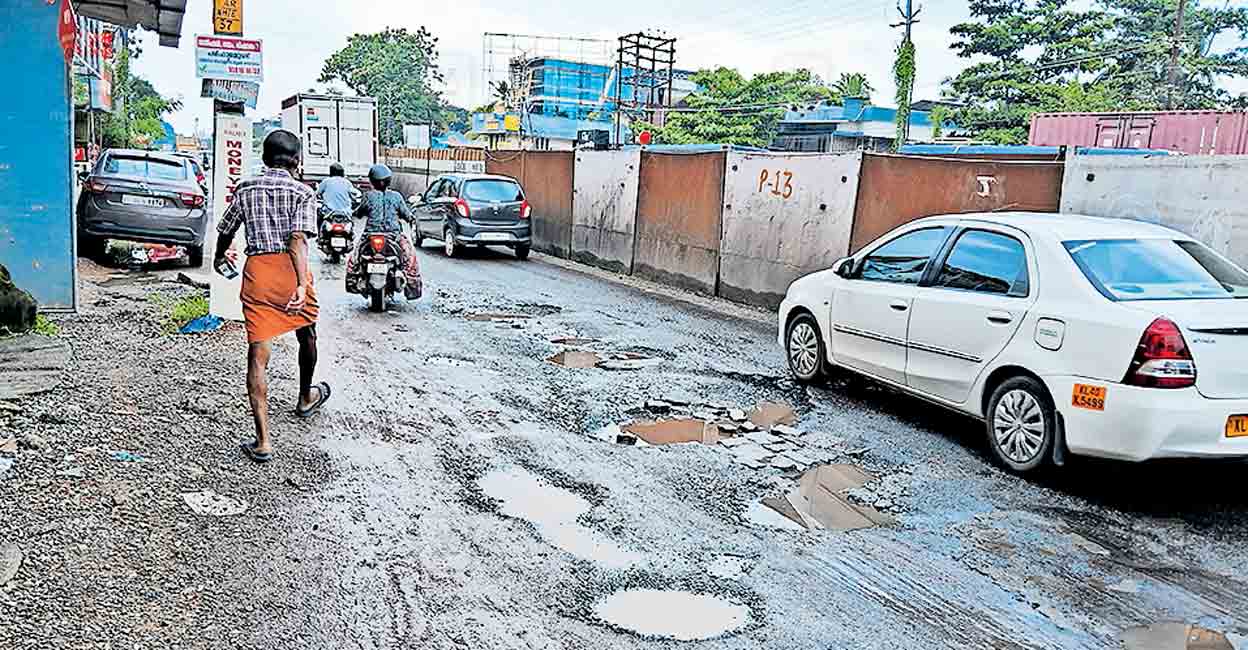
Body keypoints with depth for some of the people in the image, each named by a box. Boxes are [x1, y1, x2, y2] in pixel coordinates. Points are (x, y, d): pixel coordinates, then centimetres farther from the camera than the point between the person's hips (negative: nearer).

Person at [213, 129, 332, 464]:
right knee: (306, 336, 25)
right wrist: (302, 285, -24)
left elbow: (225, 232, 20)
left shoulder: (246, 189, 10)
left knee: (258, 354, -1)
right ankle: (306, 398, 49)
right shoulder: (302, 192, -1)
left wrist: (221, 257, 42)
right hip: (290, 270, -2)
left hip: (257, 268, 2)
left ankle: (263, 441, -7)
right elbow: (298, 239, -15)